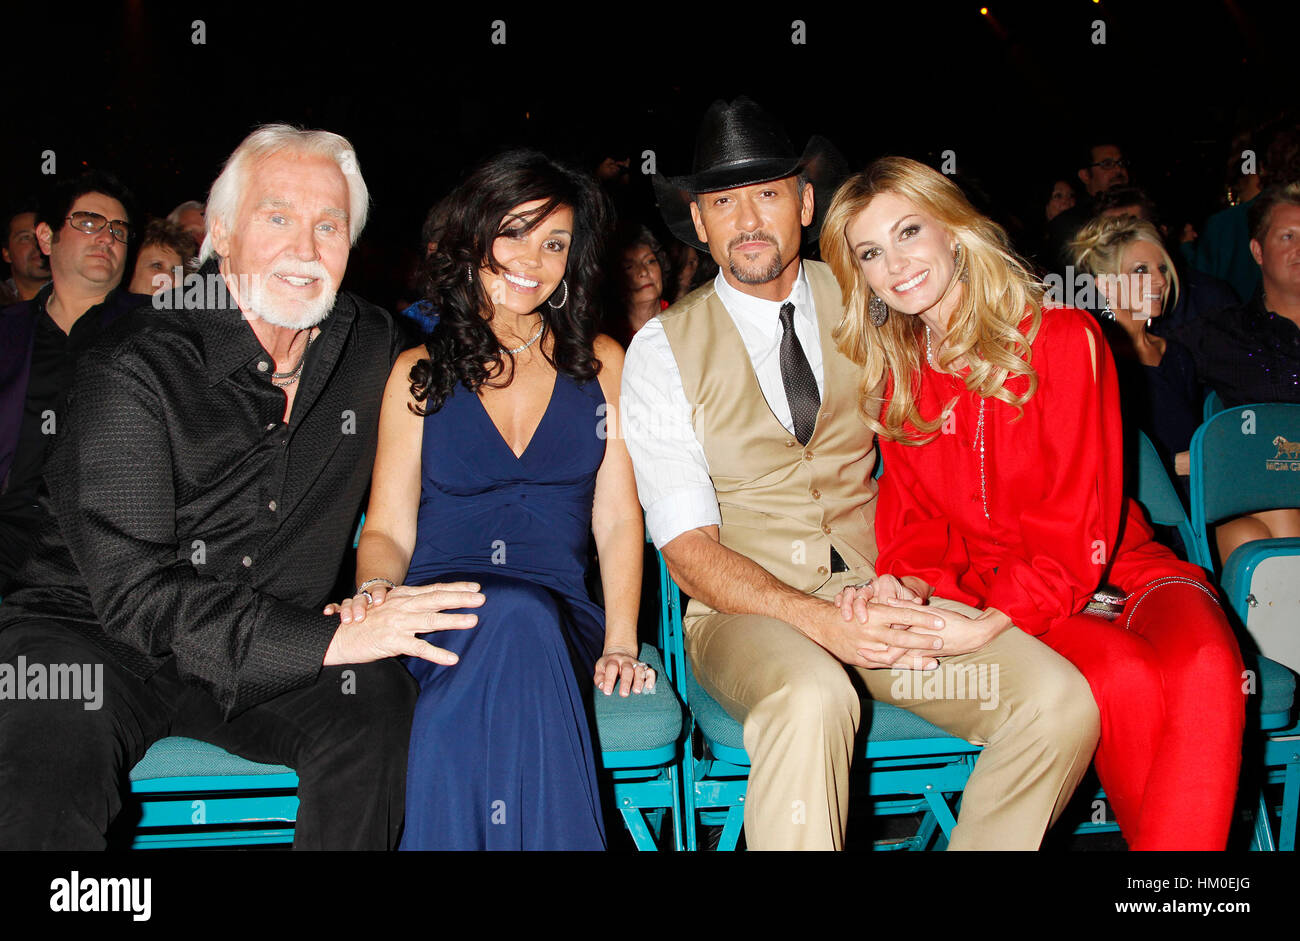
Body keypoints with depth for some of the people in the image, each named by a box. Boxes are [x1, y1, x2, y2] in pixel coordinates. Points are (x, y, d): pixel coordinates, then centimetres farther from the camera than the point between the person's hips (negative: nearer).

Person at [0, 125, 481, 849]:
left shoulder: (374, 347, 2)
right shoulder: (135, 368, -13)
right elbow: (134, 590, -21)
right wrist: (326, 639, -31)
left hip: (270, 663, 4)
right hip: (94, 634, -3)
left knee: (379, 694, -26)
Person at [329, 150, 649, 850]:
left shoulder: (601, 363, 14)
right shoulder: (420, 372, 13)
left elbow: (618, 518, 7)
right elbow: (388, 528, 9)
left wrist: (620, 643, -7)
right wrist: (374, 593, -15)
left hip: (559, 617, 1)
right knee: (514, 614, -36)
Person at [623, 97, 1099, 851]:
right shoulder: (663, 350, -1)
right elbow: (688, 548, -7)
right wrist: (822, 619, -22)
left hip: (882, 587, 4)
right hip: (746, 610, -3)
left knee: (1061, 702, -20)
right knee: (811, 703, -37)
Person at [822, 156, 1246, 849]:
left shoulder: (1064, 338, -4)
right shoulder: (892, 378, 7)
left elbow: (1074, 523, -10)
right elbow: (914, 524, 7)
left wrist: (989, 623, -25)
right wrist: (909, 586, -17)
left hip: (1113, 568, 0)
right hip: (979, 588, 1)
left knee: (1204, 669, -33)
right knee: (1122, 677, -32)